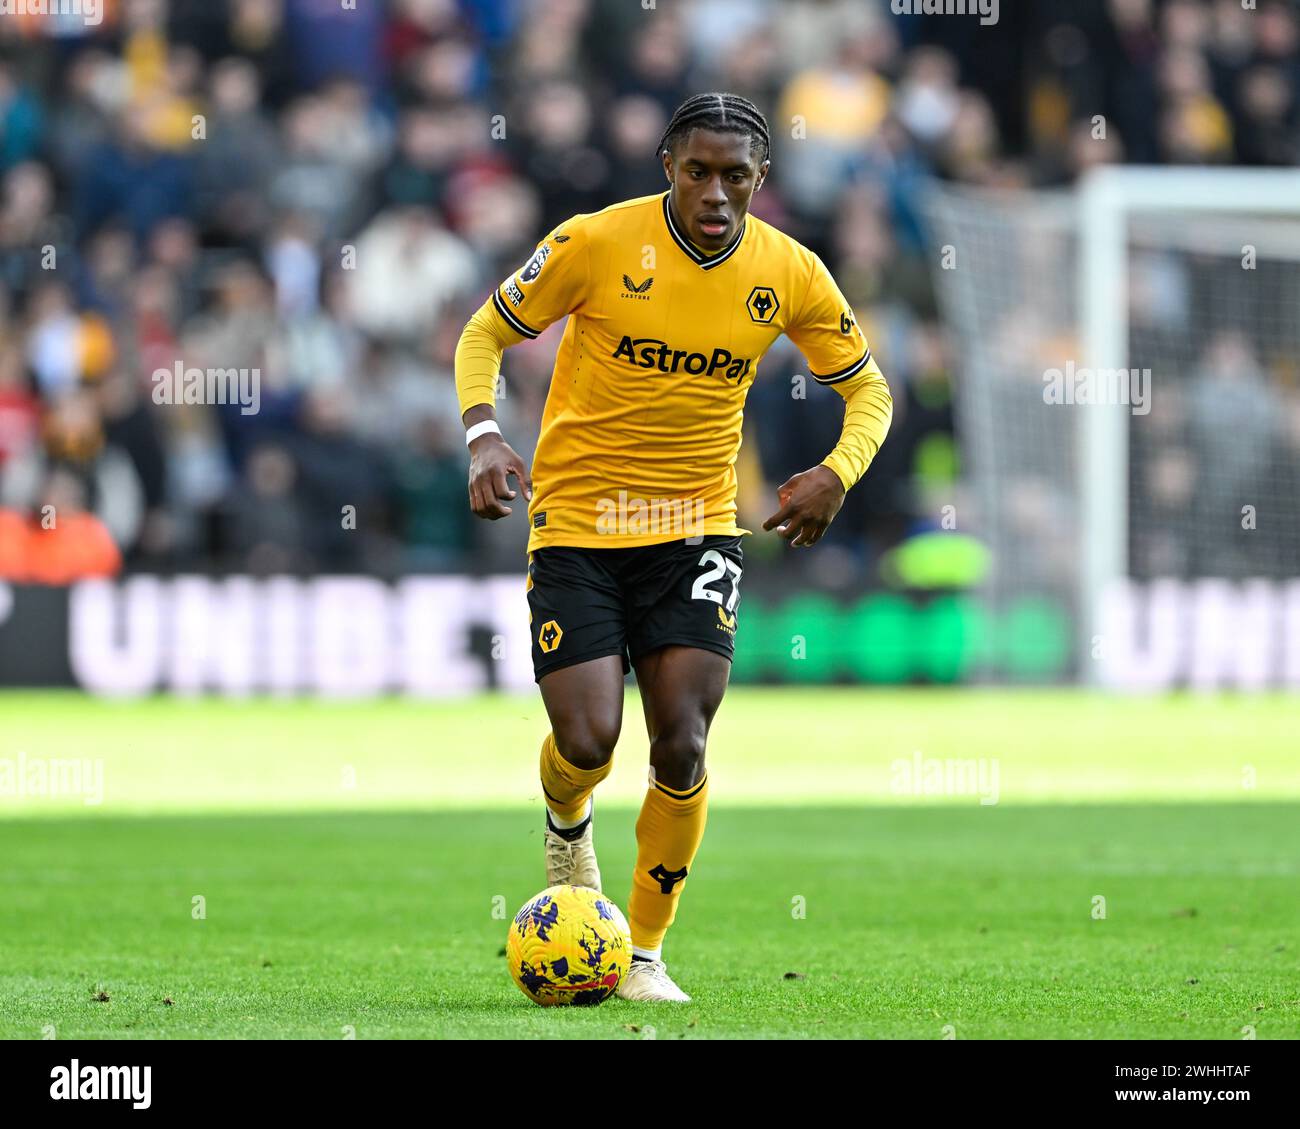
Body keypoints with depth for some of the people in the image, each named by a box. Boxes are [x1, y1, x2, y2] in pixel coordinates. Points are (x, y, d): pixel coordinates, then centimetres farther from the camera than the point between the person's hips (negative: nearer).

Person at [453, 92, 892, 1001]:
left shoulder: (790, 273, -3)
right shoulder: (596, 243, -12)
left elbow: (868, 388, 9)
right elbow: (485, 335, -1)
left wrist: (838, 472, -11)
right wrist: (484, 436, -19)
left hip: (697, 529, 2)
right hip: (576, 524, -2)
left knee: (681, 749, -10)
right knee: (587, 744, -12)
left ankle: (647, 952, 9)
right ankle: (567, 826, 28)